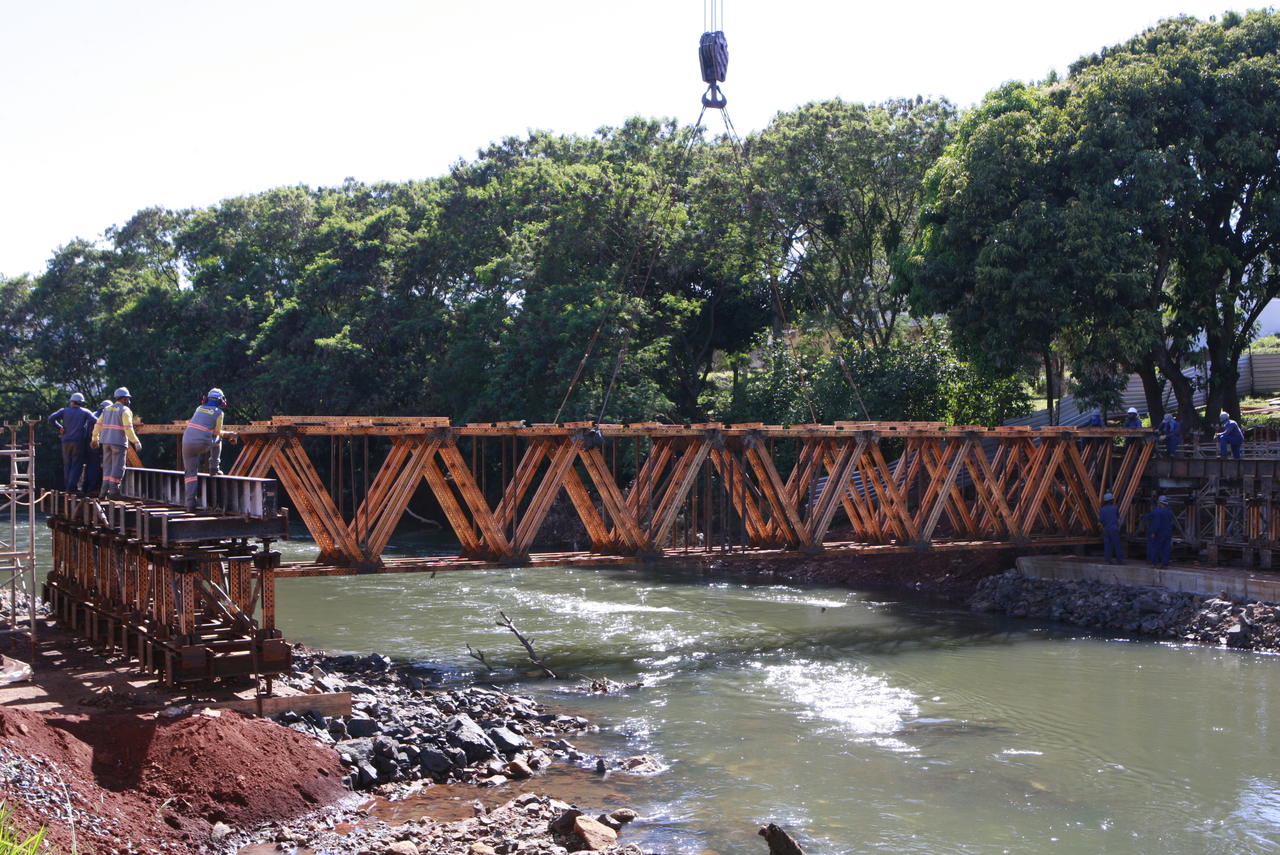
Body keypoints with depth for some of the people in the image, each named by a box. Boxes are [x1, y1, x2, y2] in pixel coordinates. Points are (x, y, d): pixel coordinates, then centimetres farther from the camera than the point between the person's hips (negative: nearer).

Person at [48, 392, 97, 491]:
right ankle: (72, 485, -15)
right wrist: (89, 432, 3)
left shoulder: (64, 411, 7)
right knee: (77, 464, -2)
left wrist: (60, 428, 7)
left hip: (66, 441, 2)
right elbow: (95, 421, -11)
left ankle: (67, 486, 10)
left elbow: (51, 419, -2)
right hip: (79, 442, -2)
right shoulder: (85, 412, 3)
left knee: (67, 464, 11)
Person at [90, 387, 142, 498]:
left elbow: (98, 425, 15)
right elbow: (128, 428, -16)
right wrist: (136, 442, -13)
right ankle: (113, 490, -6)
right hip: (119, 442, -7)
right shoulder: (125, 410, -7)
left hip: (106, 441, 7)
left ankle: (105, 490, 8)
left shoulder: (107, 409, 14)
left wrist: (95, 439, 26)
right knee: (118, 467, -3)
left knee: (107, 465, 12)